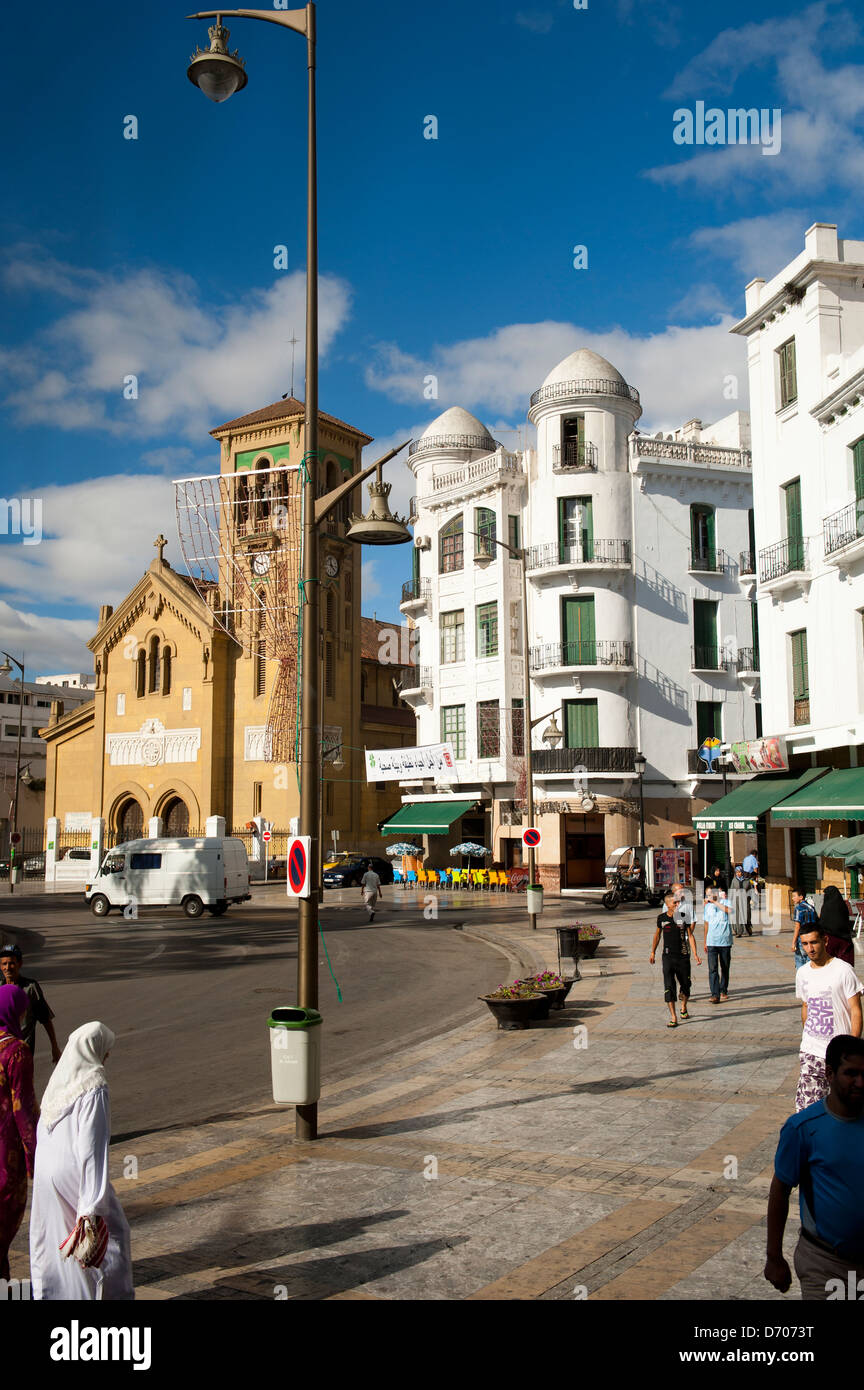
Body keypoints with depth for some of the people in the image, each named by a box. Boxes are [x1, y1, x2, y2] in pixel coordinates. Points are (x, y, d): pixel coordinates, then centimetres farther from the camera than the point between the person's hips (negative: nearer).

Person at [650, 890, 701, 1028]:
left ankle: (683, 1008, 39)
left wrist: (695, 954, -9)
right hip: (668, 956, 0)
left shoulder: (684, 916, -3)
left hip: (683, 956, 0)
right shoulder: (662, 918, 1)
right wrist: (653, 952, 21)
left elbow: (690, 935, -1)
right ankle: (673, 1018, -8)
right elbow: (657, 934, 16)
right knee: (669, 986, -9)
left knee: (685, 984, 10)